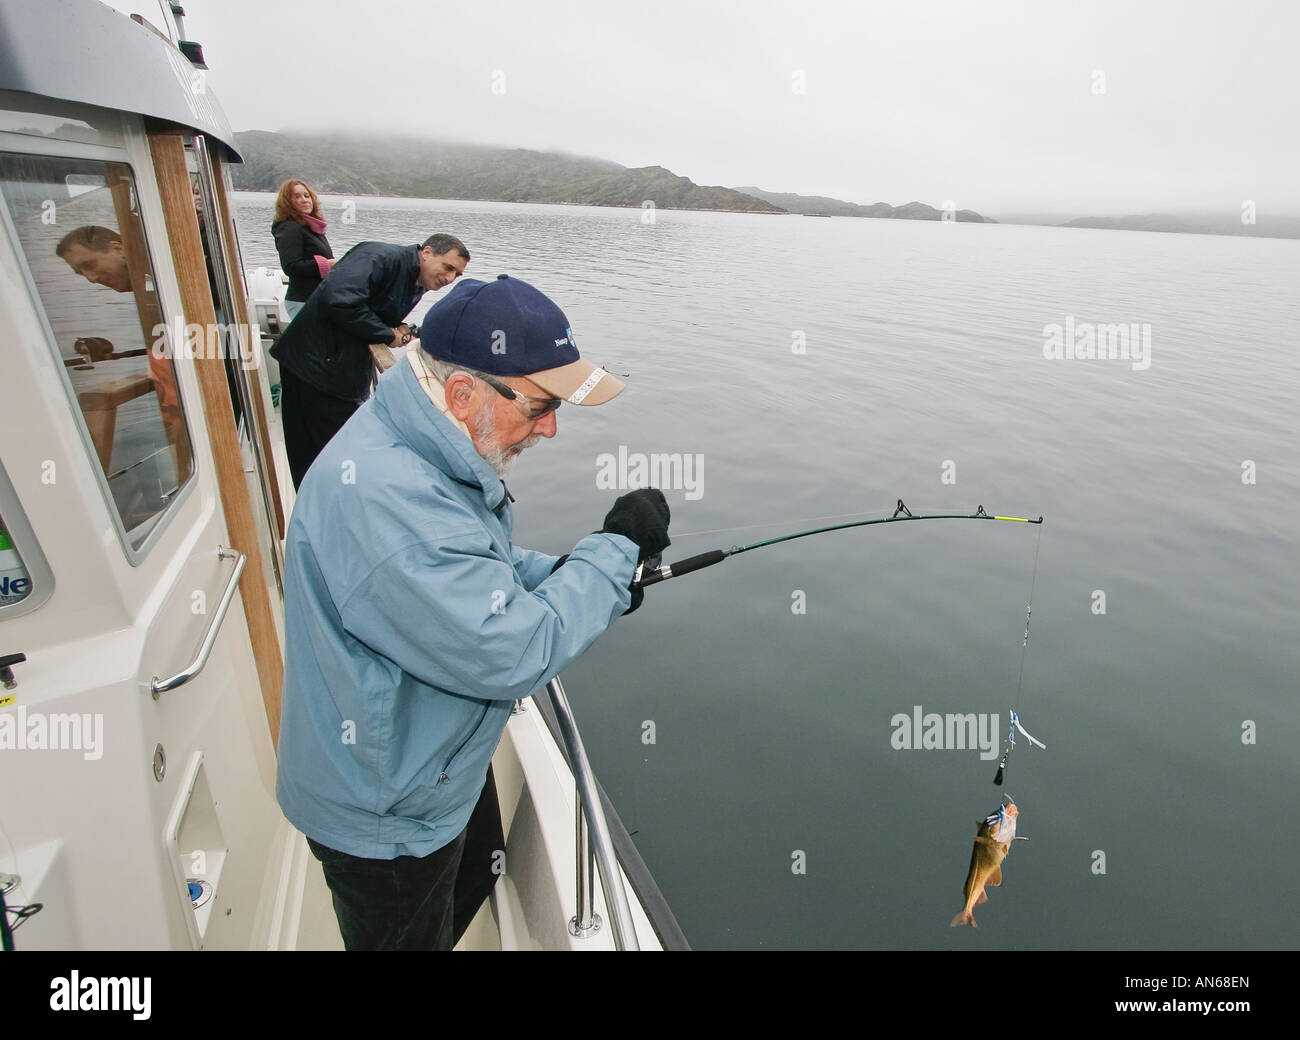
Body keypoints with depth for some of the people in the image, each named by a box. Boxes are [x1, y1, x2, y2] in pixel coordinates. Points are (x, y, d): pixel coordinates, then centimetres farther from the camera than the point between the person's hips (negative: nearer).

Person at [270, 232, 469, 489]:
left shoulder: (416, 288, 11)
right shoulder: (382, 256, -18)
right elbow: (339, 300, -32)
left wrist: (398, 331, -1)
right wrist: (388, 334, -19)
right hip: (313, 364, -9)